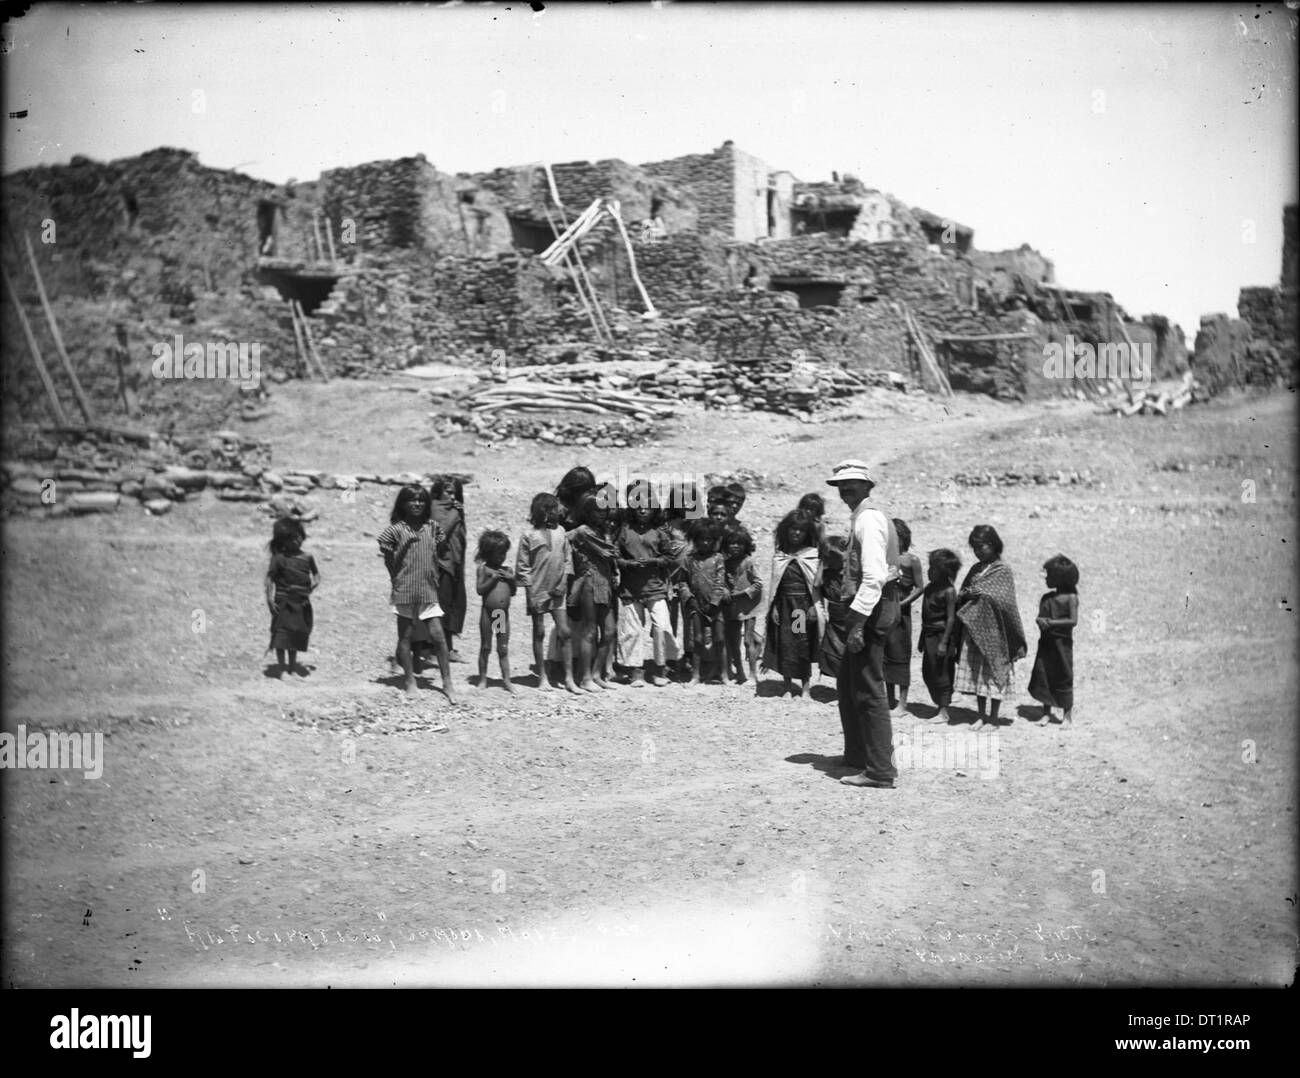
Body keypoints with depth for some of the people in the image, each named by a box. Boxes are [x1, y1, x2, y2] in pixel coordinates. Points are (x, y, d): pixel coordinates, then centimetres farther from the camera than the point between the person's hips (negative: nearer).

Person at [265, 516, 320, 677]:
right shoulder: (279, 559, -8)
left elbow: (316, 575, 16)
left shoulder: (307, 558, 4)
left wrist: (313, 586, -3)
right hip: (283, 603, -4)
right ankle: (281, 666, 3)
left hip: (301, 603, 5)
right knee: (282, 632, -5)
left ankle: (292, 664, 25)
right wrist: (270, 598, -15)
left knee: (298, 633, 13)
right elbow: (270, 579, -9)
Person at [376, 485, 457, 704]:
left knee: (438, 636, -4)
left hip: (428, 590, 2)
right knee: (405, 636, 6)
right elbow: (389, 561, -1)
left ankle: (447, 683, 3)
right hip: (405, 590, -2)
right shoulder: (396, 529, -2)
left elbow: (441, 553, 14)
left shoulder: (432, 527, 7)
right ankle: (410, 680, 18)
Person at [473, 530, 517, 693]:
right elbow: (479, 590, -10)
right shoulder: (484, 569, -3)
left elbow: (513, 592, 12)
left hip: (504, 613, 3)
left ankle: (507, 680, 7)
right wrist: (493, 578, -16)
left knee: (503, 649, 6)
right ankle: (483, 679, 13)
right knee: (485, 647, 6)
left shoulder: (507, 570, 9)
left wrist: (512, 579, -4)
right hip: (488, 612, -3)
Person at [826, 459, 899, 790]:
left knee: (869, 691, -6)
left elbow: (873, 576, -24)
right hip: (873, 606, 11)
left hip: (871, 607, -11)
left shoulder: (869, 519, -15)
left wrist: (857, 622, -27)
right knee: (847, 685, 19)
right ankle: (858, 758, 30)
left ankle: (880, 771, -2)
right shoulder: (865, 518, 18)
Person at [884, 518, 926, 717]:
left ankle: (902, 703, 3)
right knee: (885, 655, 10)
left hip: (900, 612, -5)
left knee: (900, 656, -2)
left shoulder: (911, 560, -5)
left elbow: (920, 587, -6)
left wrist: (902, 603, -14)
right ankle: (890, 701, 20)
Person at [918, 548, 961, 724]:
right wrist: (922, 638, 17)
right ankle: (939, 704, 25)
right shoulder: (929, 588, 10)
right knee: (927, 672, 12)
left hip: (941, 635, -8)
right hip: (929, 635, 8)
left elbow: (951, 618, -16)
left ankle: (944, 712, 5)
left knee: (941, 673, -2)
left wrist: (944, 642, -19)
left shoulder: (948, 591, -13)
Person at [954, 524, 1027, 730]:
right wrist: (965, 595, -5)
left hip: (993, 630, -5)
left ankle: (994, 716, 9)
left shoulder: (1003, 570, -4)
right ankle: (981, 716, 13)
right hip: (973, 628, 5)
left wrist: (983, 593, -17)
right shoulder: (975, 569, 13)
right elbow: (960, 597, 15)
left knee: (994, 672, 0)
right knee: (975, 671, 5)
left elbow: (1006, 600, -11)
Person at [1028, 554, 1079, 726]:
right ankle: (1046, 712, 15)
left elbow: (1073, 620, -14)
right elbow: (1040, 616, 13)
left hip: (1062, 642, -6)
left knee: (1063, 677, 1)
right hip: (1045, 641, 6)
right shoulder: (1046, 597, 12)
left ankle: (1068, 713, 12)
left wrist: (1051, 623, -18)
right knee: (1042, 676, 3)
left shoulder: (1070, 597, -6)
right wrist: (1041, 621, -10)